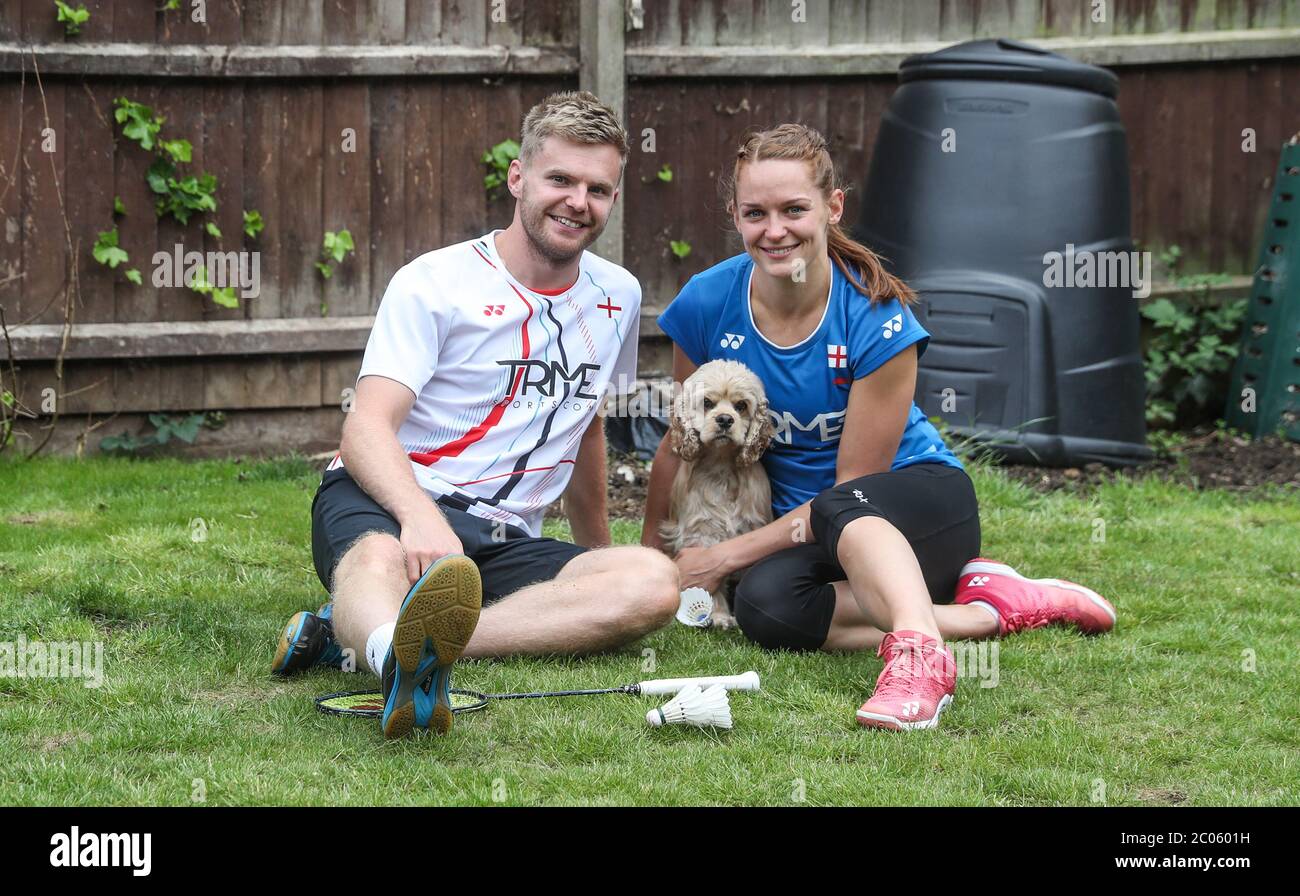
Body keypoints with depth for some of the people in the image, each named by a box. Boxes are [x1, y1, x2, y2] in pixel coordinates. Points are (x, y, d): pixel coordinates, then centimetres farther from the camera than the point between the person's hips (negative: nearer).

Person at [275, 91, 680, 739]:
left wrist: (597, 551, 39)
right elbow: (366, 428, -14)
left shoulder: (618, 297, 15)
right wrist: (421, 516, -35)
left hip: (501, 539, 4)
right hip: (385, 501, -4)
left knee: (653, 583, -27)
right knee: (378, 557, -41)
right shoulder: (434, 283, -3)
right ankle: (404, 659, -80)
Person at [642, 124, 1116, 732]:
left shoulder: (875, 319, -19)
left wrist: (726, 556, -17)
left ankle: (918, 652, -62)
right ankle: (988, 609, -28)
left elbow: (853, 486, -15)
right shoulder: (706, 305, -9)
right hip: (802, 530, 4)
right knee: (763, 606, -33)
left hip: (923, 505, -3)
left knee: (840, 511, -40)